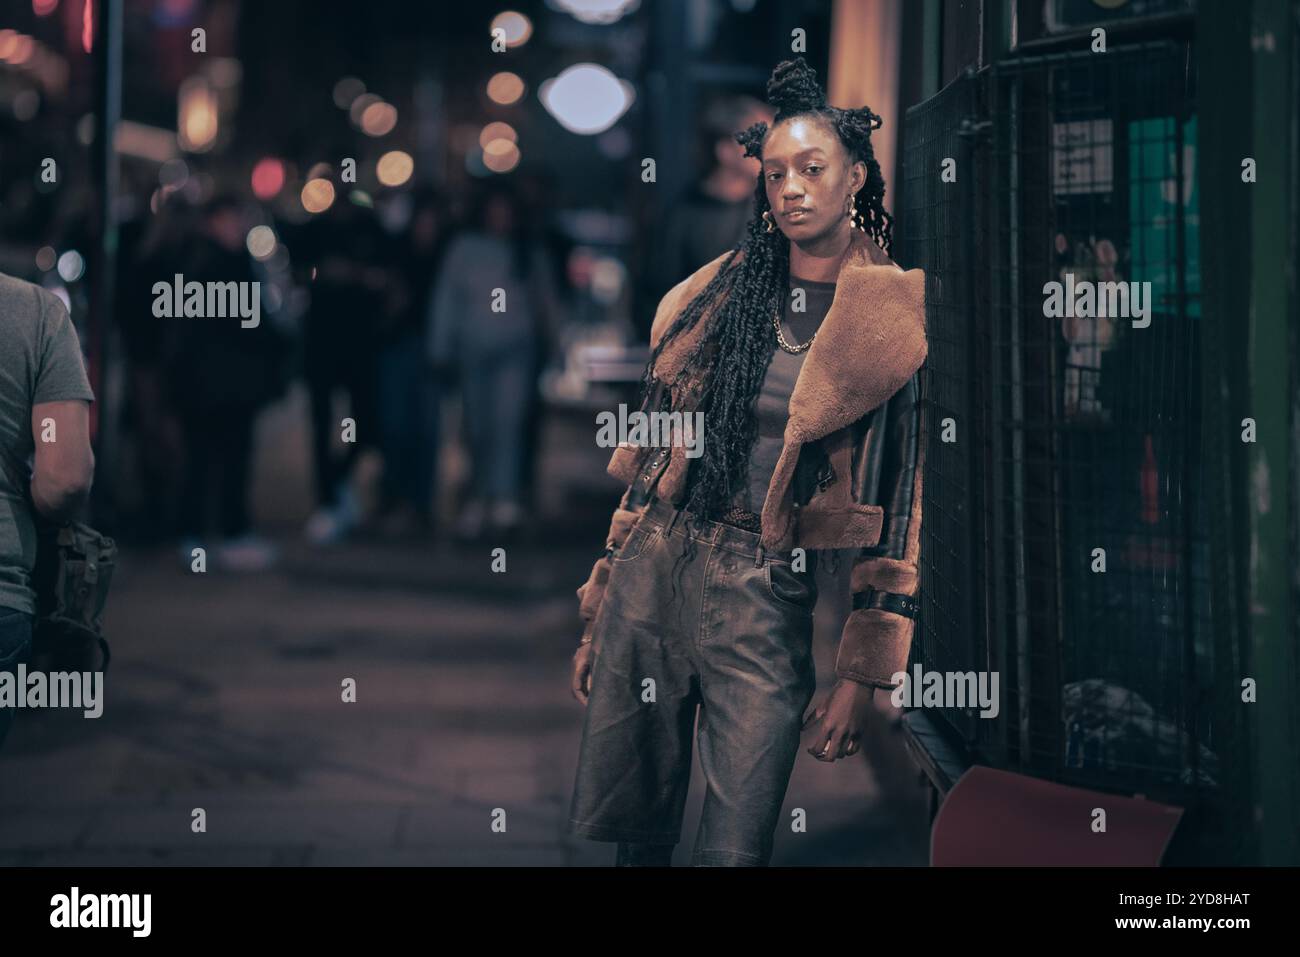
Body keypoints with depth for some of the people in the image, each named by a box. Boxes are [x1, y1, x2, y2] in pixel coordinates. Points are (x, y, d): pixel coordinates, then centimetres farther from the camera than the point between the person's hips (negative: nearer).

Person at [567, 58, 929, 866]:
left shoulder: (891, 323, -2)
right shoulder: (714, 297, 10)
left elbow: (905, 504, -3)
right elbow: (646, 458, 14)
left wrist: (863, 676, -7)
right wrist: (599, 616, 12)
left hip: (765, 598, -3)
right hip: (649, 573, 4)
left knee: (736, 848, -4)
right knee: (635, 829, 9)